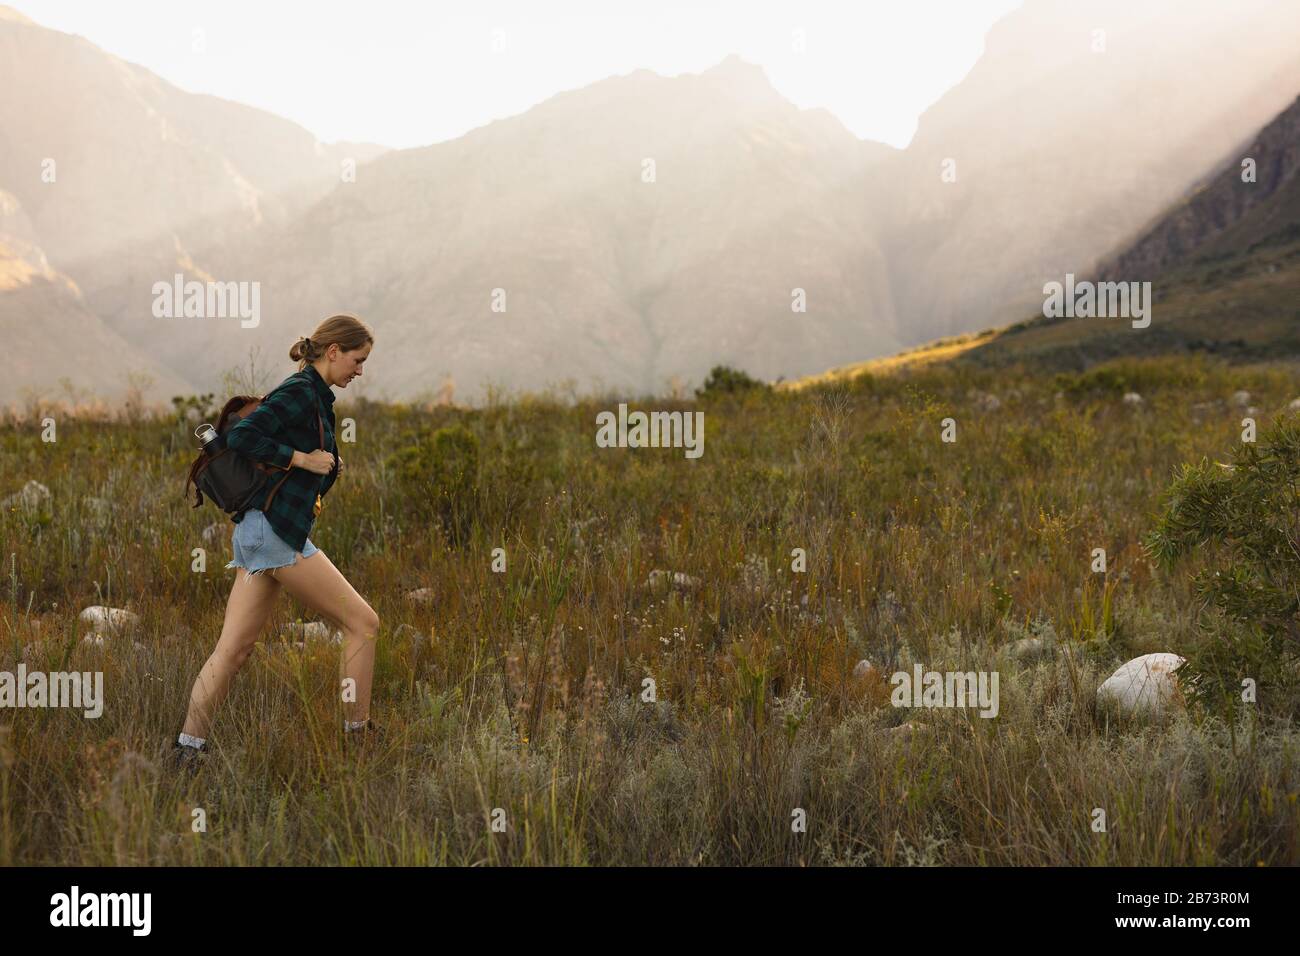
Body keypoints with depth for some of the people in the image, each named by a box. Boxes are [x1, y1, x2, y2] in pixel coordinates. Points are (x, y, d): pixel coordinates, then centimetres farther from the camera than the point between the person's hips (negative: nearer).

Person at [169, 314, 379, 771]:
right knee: (362, 622, -1)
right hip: (277, 531, -9)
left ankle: (189, 746, 4)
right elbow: (241, 436, -22)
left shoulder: (312, 395, 18)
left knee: (234, 647, 5)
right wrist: (303, 459, -18)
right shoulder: (301, 391, -12)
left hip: (257, 533, 9)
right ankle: (357, 734, 5)